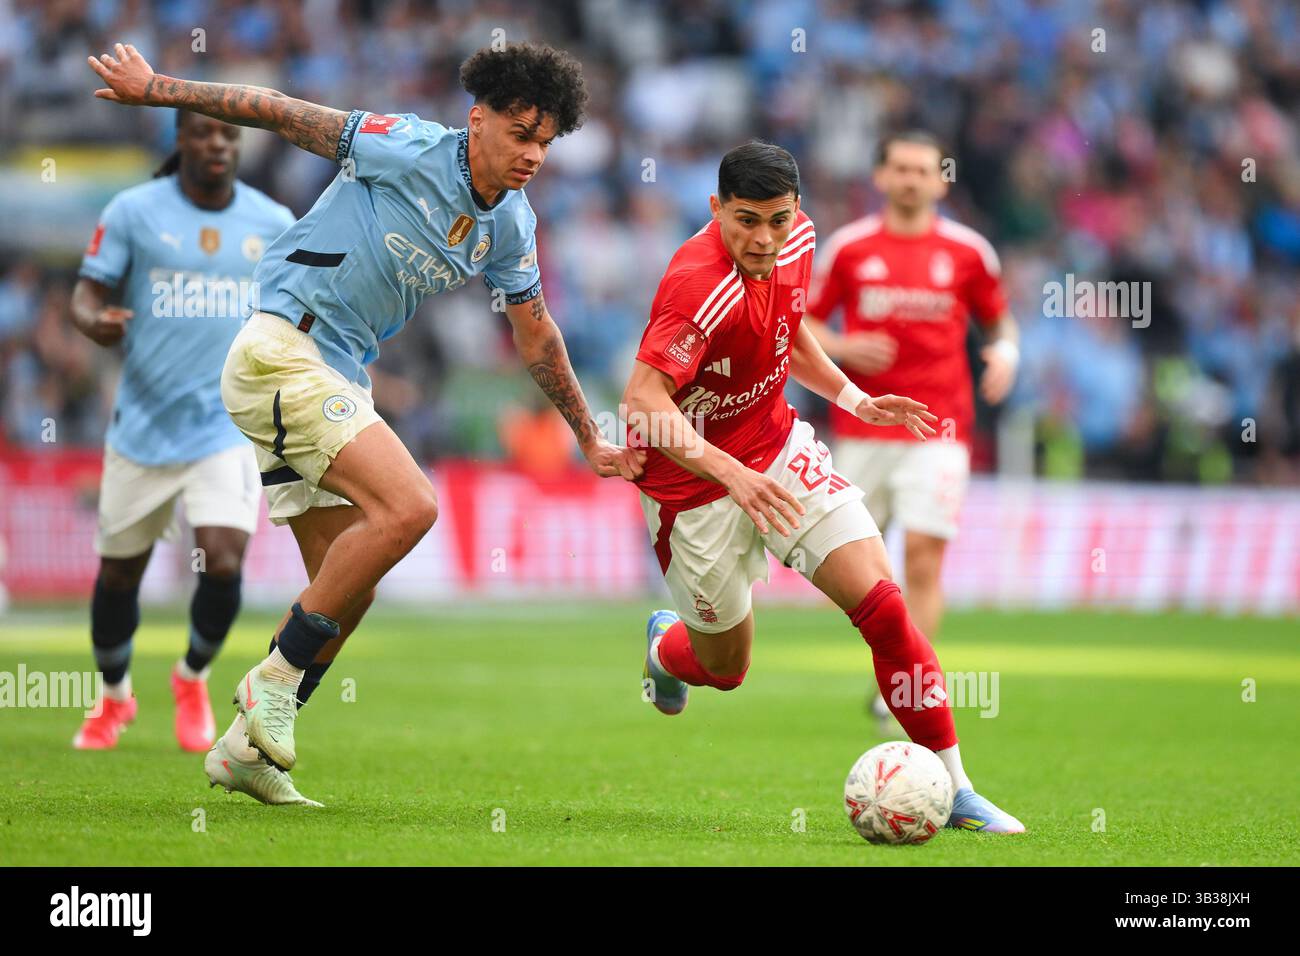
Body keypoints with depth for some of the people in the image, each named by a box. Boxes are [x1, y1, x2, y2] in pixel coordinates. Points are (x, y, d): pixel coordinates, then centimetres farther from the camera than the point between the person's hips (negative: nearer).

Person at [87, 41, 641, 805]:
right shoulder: (411, 150, -14)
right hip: (283, 348, -9)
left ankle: (246, 746, 19)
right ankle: (276, 676, -13)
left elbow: (536, 333, 23)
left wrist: (590, 439, 29)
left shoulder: (510, 226, 8)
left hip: (338, 379, 9)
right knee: (407, 505, -24)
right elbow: (286, 116, -8)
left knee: (349, 589, 8)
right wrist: (154, 89, -4)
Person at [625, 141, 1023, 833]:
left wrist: (855, 399, 6)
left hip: (779, 451, 5)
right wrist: (732, 475, -45)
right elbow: (643, 401, -36)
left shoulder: (797, 239, -5)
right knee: (726, 667, 10)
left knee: (882, 605, -12)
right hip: (694, 486, -5)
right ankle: (664, 645, 49)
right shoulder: (701, 284, -29)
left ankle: (954, 792, -6)